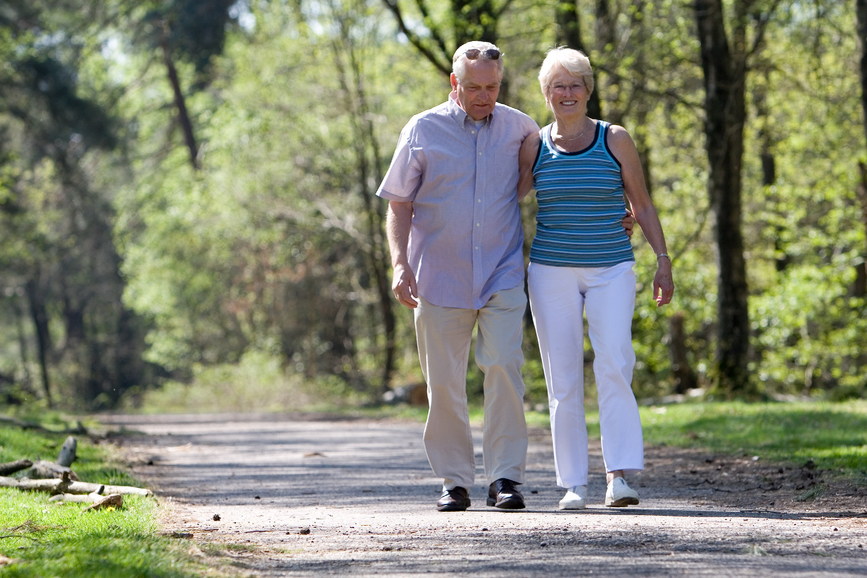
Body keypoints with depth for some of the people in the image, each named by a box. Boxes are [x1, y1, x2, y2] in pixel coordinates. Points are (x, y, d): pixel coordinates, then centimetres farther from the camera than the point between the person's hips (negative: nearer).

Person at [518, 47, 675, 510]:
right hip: (551, 272, 1)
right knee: (563, 379, -1)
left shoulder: (615, 140, 3)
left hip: (611, 270, -1)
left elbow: (641, 206, 8)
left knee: (614, 366, -17)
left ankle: (619, 475, -19)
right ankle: (573, 484, 3)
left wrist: (663, 261, 1)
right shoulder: (534, 146, 5)